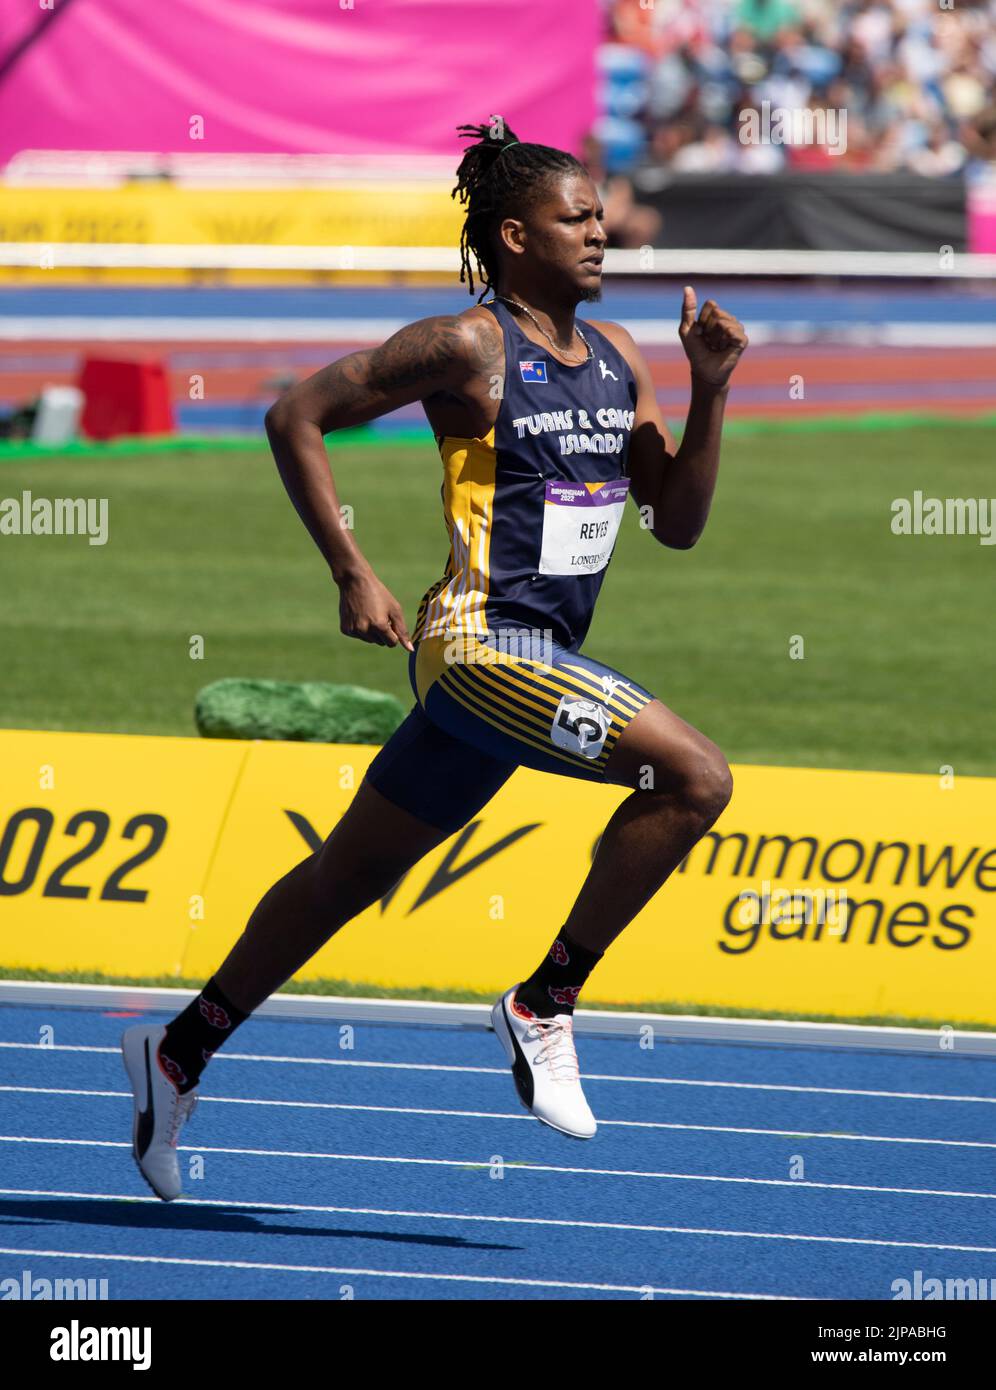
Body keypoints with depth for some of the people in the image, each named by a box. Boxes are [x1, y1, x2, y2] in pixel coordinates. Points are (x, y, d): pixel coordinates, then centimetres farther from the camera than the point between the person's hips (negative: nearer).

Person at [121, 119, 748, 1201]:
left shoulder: (615, 358, 12)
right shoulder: (468, 347, -10)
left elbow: (678, 522, 14)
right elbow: (296, 416, -7)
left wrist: (710, 391, 0)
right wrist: (351, 574, -10)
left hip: (546, 657, 8)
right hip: (479, 643, -8)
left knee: (356, 870, 16)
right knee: (693, 777, -21)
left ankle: (180, 1052, 27)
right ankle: (545, 1005, -10)